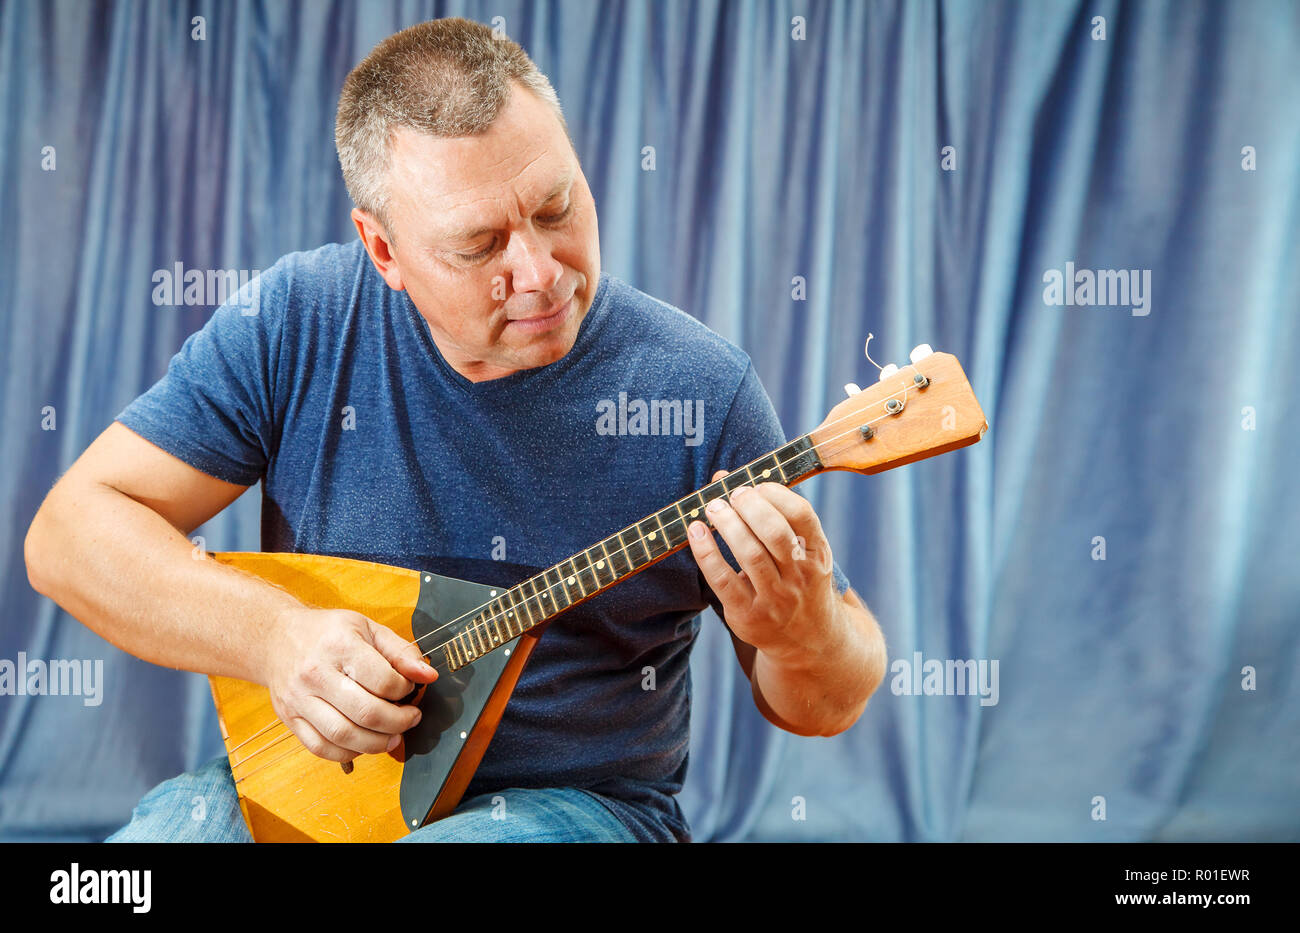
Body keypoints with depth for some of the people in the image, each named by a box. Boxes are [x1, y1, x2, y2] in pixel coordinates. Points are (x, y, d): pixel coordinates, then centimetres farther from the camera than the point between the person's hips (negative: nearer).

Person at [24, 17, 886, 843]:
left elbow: (831, 703, -2)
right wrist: (272, 633, -22)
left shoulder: (701, 391, -10)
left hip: (574, 800, 0)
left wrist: (803, 632, -27)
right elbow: (73, 530, -6)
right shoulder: (297, 326, -6)